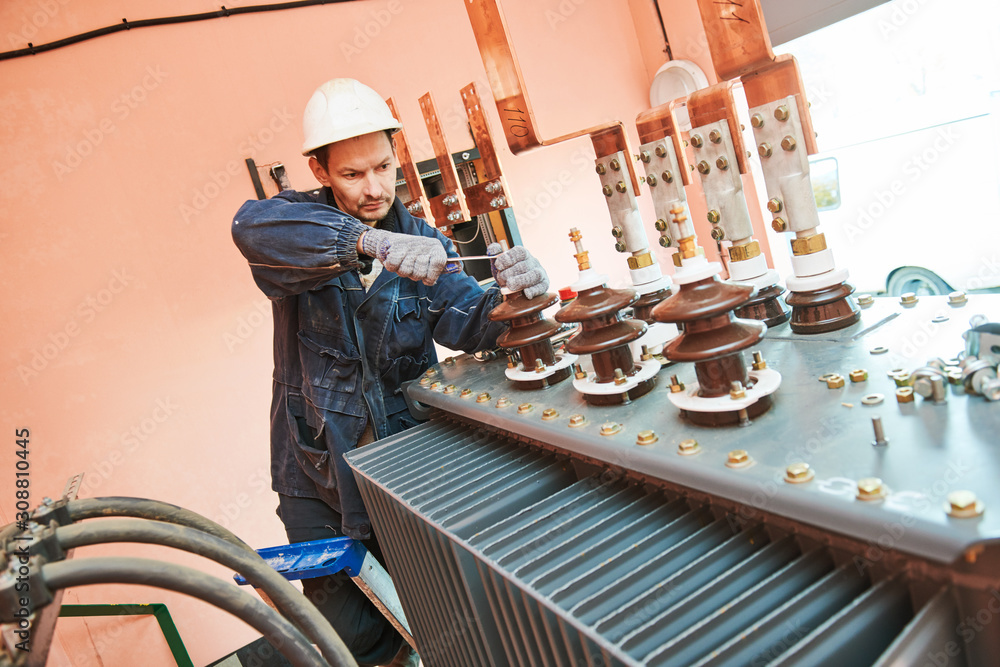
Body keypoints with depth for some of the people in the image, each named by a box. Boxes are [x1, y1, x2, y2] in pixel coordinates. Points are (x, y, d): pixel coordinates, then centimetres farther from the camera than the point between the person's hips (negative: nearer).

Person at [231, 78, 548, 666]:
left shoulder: (422, 243, 1)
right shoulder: (300, 229, -9)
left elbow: (465, 321, -11)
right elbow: (254, 225, -33)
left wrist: (513, 295, -34)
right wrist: (370, 241, -48)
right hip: (319, 472, -1)